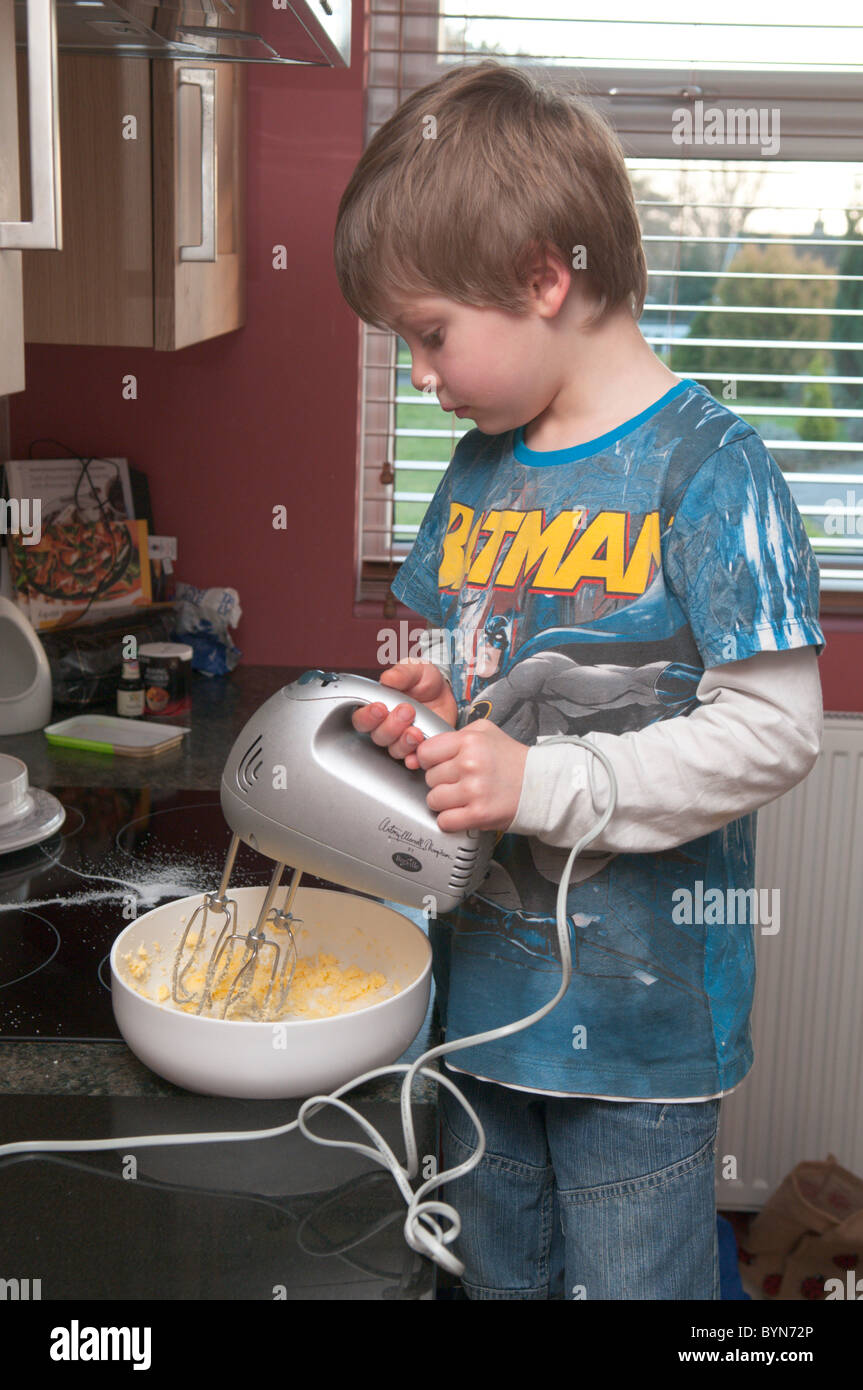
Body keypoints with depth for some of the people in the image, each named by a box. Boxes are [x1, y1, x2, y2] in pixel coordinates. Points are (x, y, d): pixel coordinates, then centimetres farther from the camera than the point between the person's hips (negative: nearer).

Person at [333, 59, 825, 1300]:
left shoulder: (707, 468, -16)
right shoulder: (480, 469, 6)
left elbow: (774, 730, -20)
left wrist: (543, 785, -24)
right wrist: (429, 707, -4)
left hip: (643, 1007, -6)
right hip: (485, 979, 7)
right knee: (498, 1273, 23)